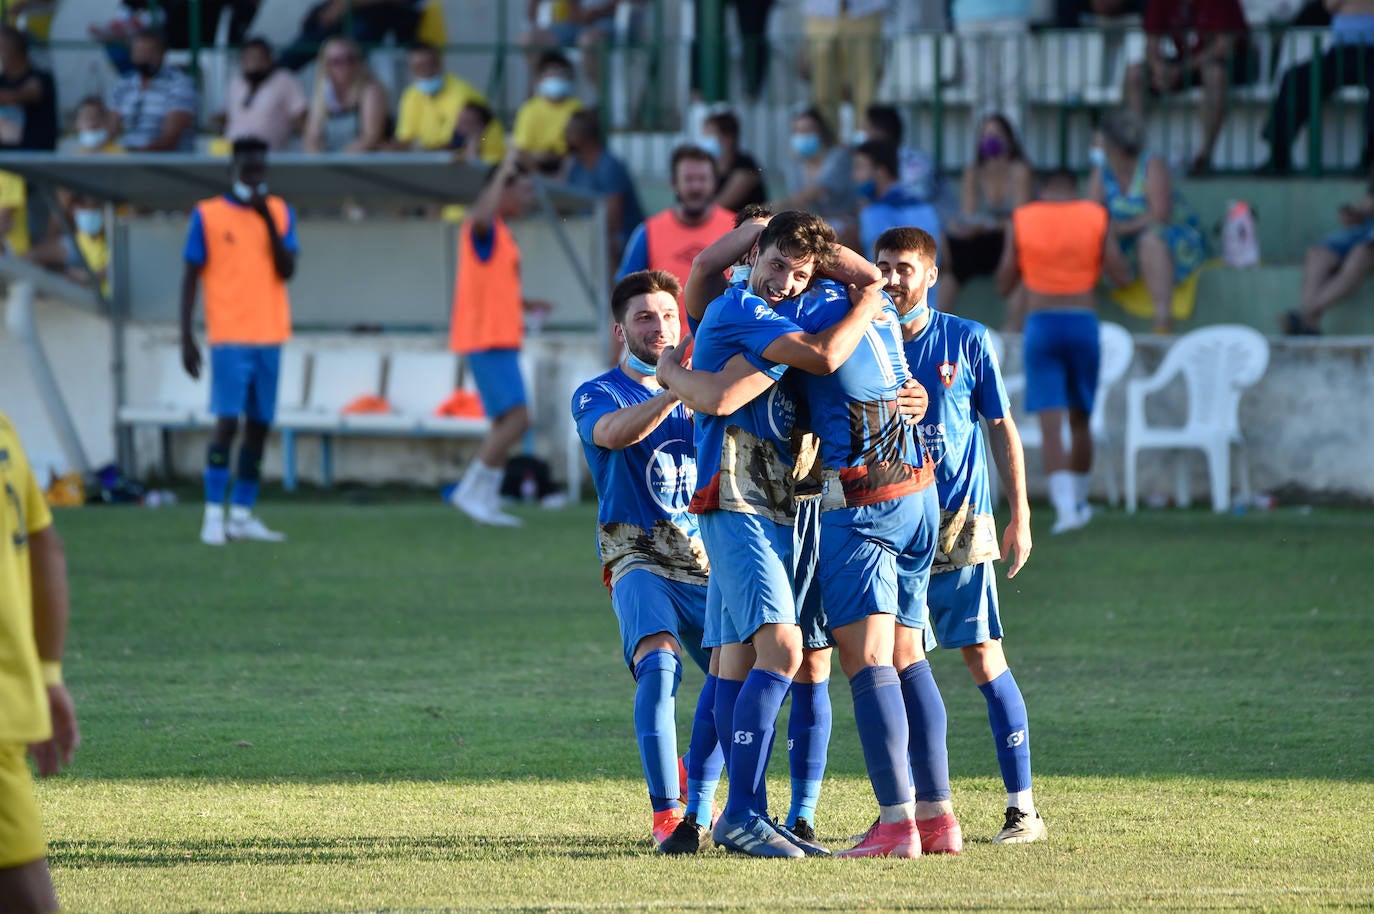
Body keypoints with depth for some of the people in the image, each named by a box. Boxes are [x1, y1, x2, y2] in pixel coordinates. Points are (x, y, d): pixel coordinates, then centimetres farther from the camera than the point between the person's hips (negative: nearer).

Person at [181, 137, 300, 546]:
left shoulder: (280, 212, 10)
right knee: (227, 421, -12)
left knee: (258, 425, 5)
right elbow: (190, 278, 1)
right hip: (229, 338, -4)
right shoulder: (207, 215, 0)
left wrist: (269, 220, -10)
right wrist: (186, 339, -4)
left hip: (269, 337, 4)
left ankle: (243, 515, 11)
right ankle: (213, 516, -9)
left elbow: (287, 270, 0)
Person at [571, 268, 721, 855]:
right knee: (658, 660, -29)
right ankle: (665, 815, -33)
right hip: (638, 557, -5)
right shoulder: (598, 395, 4)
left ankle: (698, 810, 25)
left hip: (705, 560, 5)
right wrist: (679, 388, -33)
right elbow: (613, 432, -20)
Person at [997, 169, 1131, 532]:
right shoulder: (1096, 218, 3)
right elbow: (1122, 276, 1)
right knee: (1080, 419, 16)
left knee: (1050, 420, -7)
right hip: (1083, 322, 1)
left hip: (1040, 324, -1)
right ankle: (1078, 501, 26)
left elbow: (1004, 281, 6)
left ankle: (1065, 506, -21)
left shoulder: (1022, 221, 3)